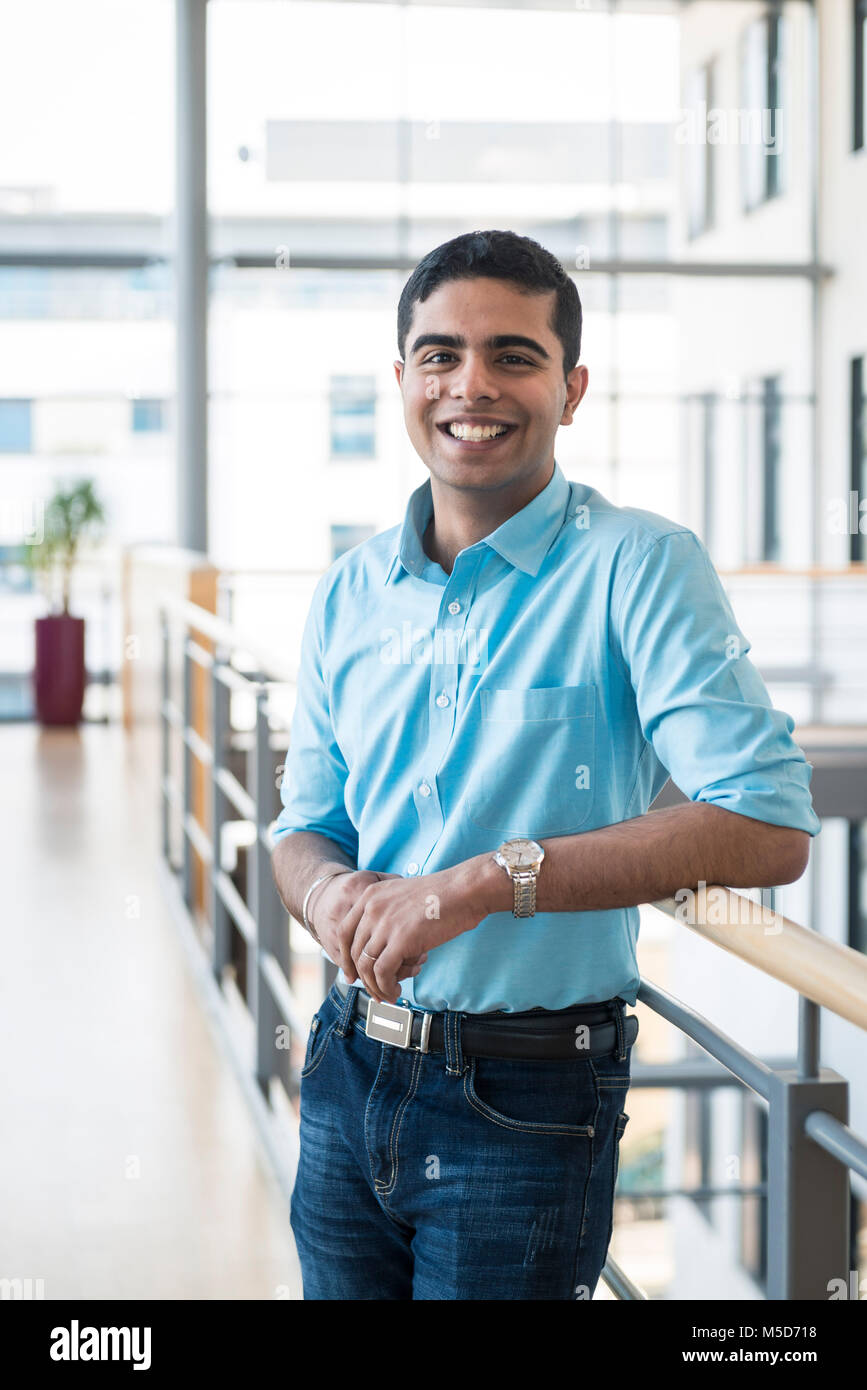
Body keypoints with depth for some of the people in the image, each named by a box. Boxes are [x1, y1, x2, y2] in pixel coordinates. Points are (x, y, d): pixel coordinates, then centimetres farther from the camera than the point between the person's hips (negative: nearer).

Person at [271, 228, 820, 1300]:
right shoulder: (350, 591, 6)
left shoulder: (639, 566, -12)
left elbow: (768, 830, -21)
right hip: (348, 1077, 5)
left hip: (528, 1103, -5)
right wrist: (330, 891, -11)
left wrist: (487, 880, -25)